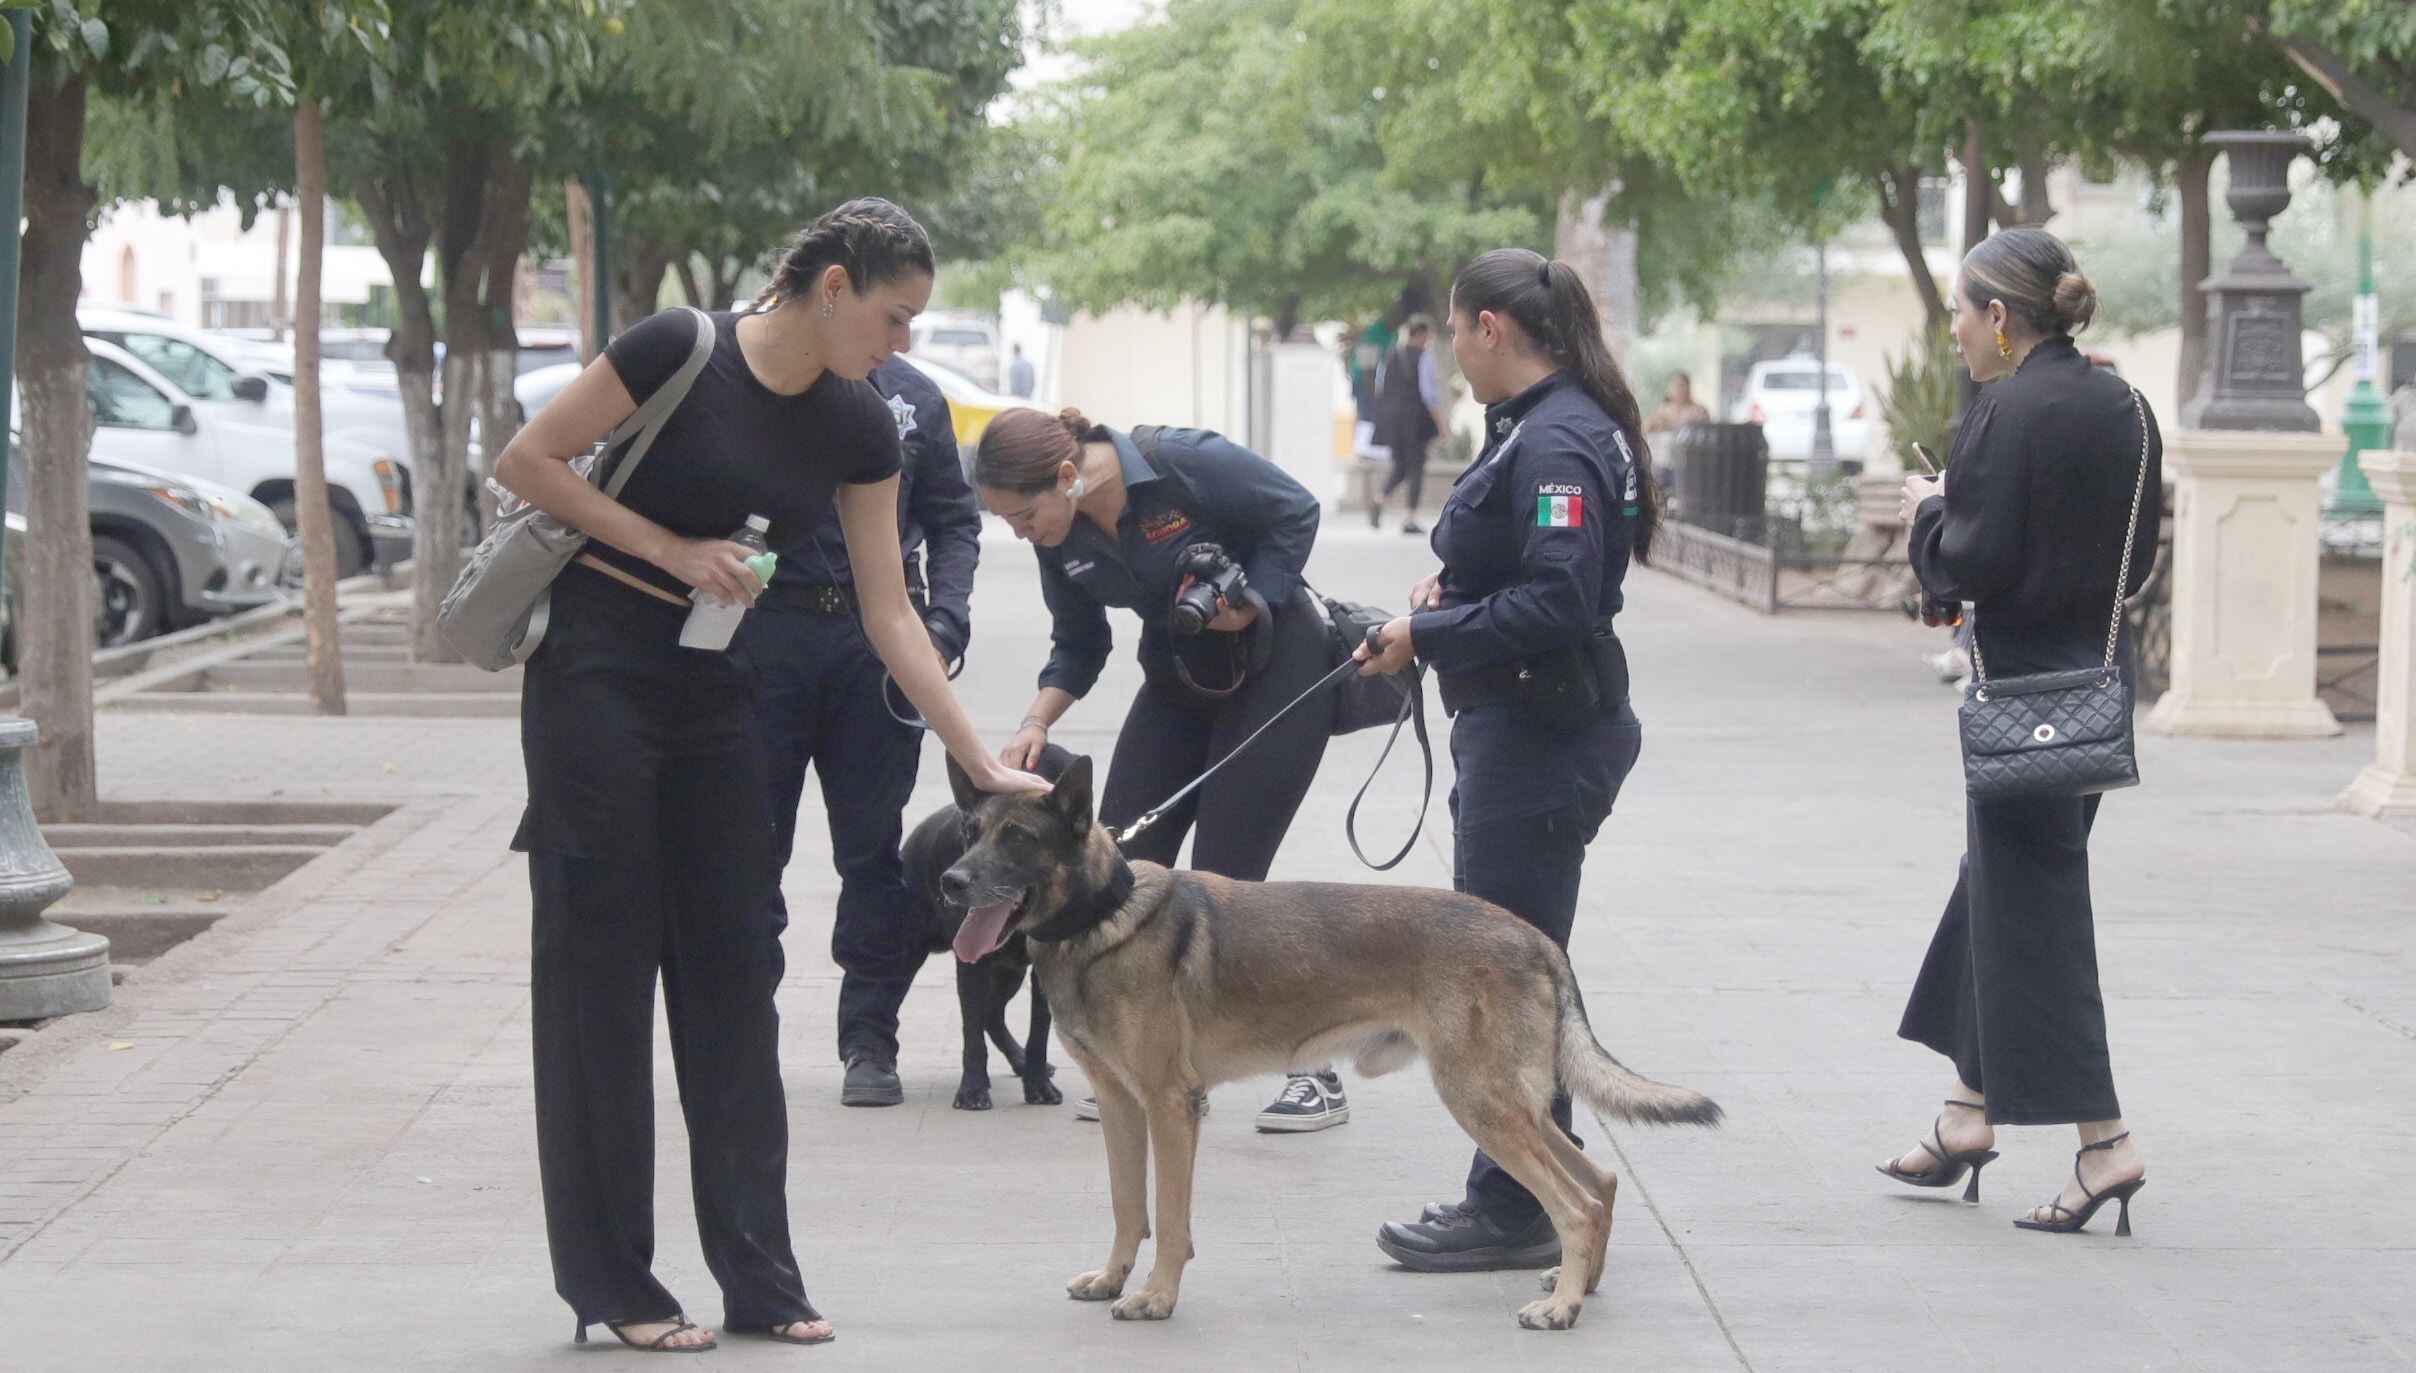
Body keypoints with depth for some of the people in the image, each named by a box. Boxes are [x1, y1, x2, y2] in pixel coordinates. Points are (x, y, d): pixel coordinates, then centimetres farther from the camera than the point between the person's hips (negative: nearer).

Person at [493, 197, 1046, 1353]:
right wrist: (672, 548, -16)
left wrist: (981, 761, -1)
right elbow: (526, 462, -11)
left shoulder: (860, 430, 1)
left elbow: (890, 614, 3)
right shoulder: (681, 350, -16)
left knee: (734, 970, 5)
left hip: (714, 694, 6)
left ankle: (759, 1277, 11)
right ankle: (611, 1283, 5)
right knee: (602, 971, -1)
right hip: (597, 679, -6)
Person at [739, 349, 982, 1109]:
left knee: (873, 847, 4)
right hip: (767, 627, -2)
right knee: (752, 843, 3)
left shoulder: (913, 397, 9)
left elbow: (955, 521, 14)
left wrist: (947, 612, -1)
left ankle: (870, 1044, 10)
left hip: (876, 638, 2)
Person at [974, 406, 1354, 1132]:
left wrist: (1249, 603, -23)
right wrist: (1036, 724, -11)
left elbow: (1295, 511, -13)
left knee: (1223, 879, -11)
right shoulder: (1060, 538, -8)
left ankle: (1316, 1073, 0)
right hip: (1178, 677, 7)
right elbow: (1079, 646, 4)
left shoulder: (1183, 464, -27)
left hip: (1275, 667, -7)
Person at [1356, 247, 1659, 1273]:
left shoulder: (1554, 441, -19)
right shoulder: (1536, 426, 15)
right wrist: (1454, 586, 8)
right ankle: (1532, 1192, 25)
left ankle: (1512, 1213, 4)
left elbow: (1559, 601, -26)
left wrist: (1428, 636, -19)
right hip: (1523, 728, 11)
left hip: (1541, 741, -11)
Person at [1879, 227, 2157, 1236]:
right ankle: (1971, 1115, 26)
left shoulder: (2010, 414, -17)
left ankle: (2102, 1143, -5)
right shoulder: (2122, 408, 9)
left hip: (2028, 686, -9)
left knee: (2031, 905, -3)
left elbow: (1975, 560, -21)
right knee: (1996, 889, 18)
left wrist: (1929, 514, -1)